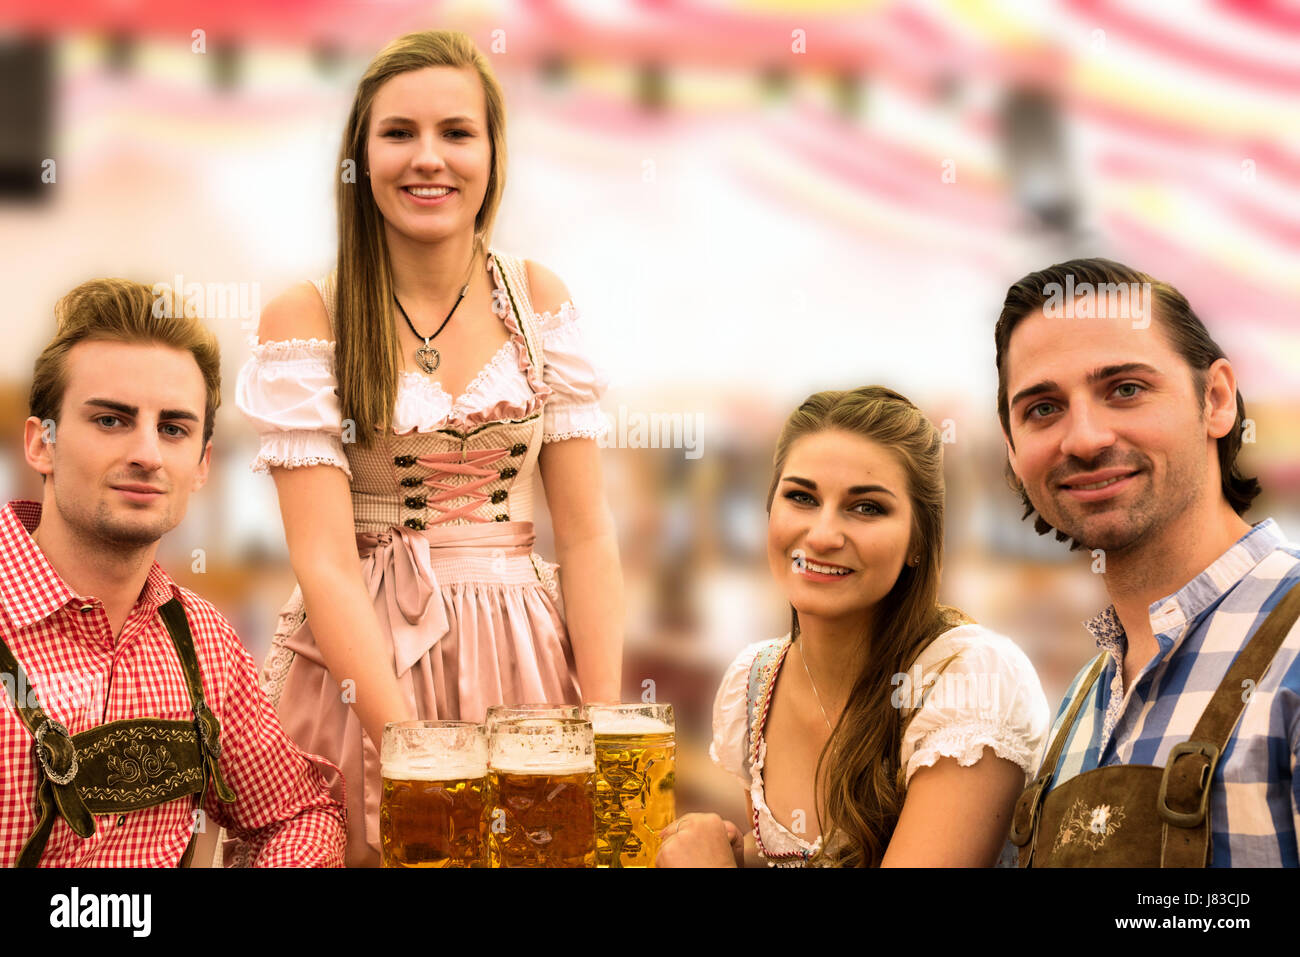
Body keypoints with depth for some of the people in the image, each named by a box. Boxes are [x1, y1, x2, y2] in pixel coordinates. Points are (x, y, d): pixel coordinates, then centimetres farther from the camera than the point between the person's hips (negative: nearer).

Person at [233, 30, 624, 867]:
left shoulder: (537, 299, 3)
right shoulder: (305, 319, -6)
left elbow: (587, 534, 0)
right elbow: (325, 562, -12)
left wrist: (609, 723, -10)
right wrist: (414, 745, -21)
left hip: (529, 663, 3)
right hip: (362, 656, -2)